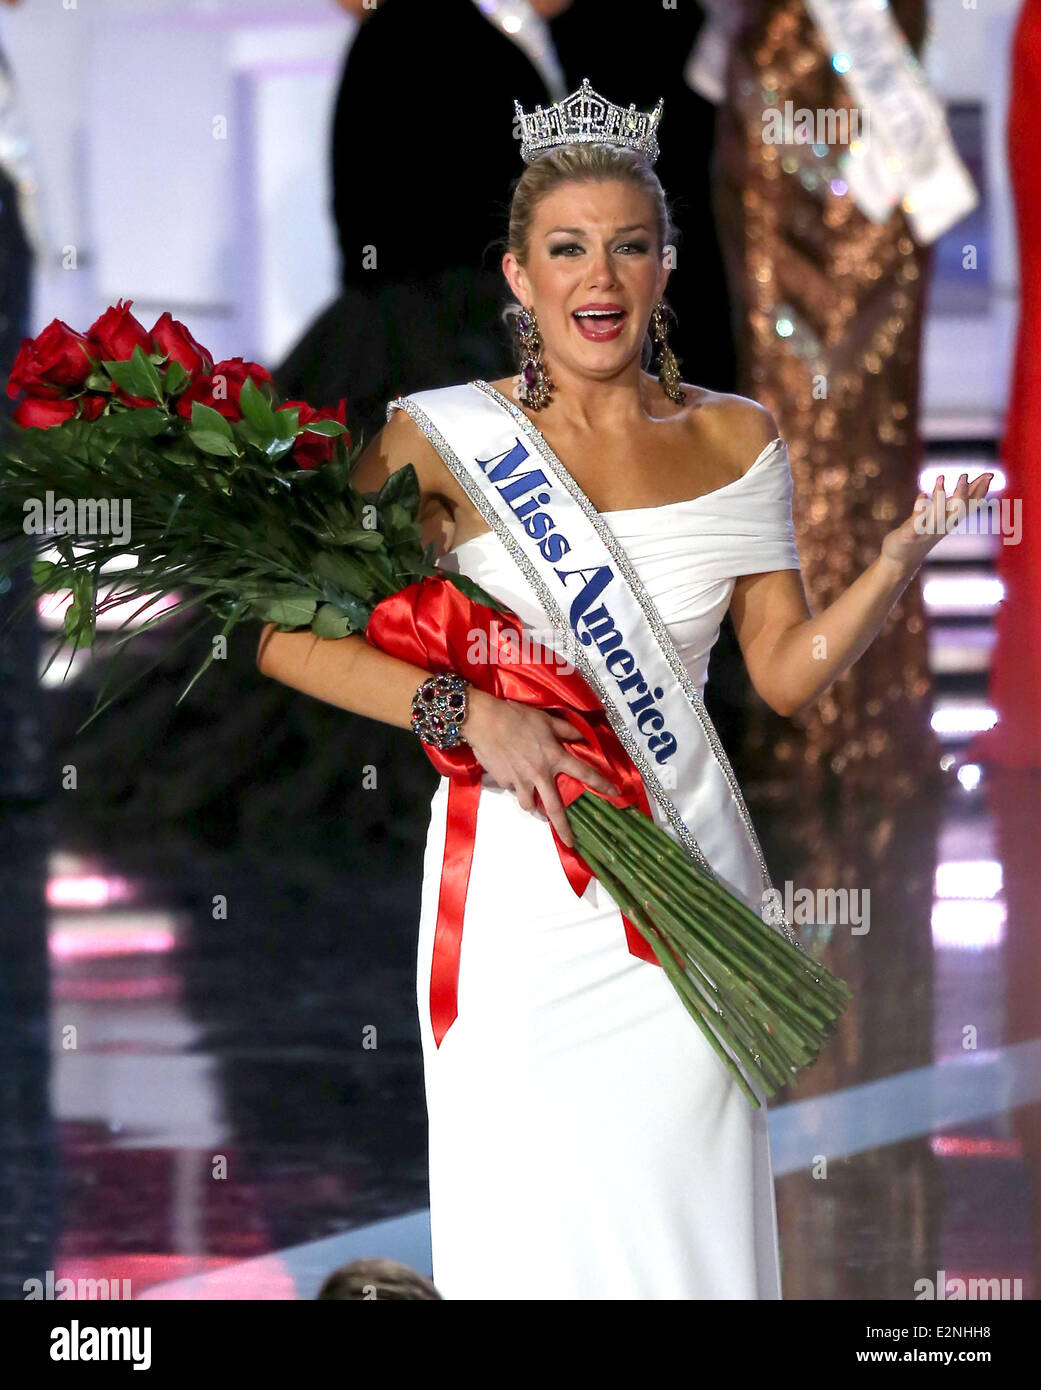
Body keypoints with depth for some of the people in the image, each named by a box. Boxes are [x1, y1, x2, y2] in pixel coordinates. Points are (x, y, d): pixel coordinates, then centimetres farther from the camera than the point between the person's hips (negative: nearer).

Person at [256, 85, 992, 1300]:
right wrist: (470, 714, -18)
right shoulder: (443, 441, -3)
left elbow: (787, 670, 8)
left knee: (687, 1217, 1)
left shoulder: (734, 441, 7)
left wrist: (903, 553, -7)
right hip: (516, 886, -2)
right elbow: (288, 639, -7)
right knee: (528, 1222, 0)